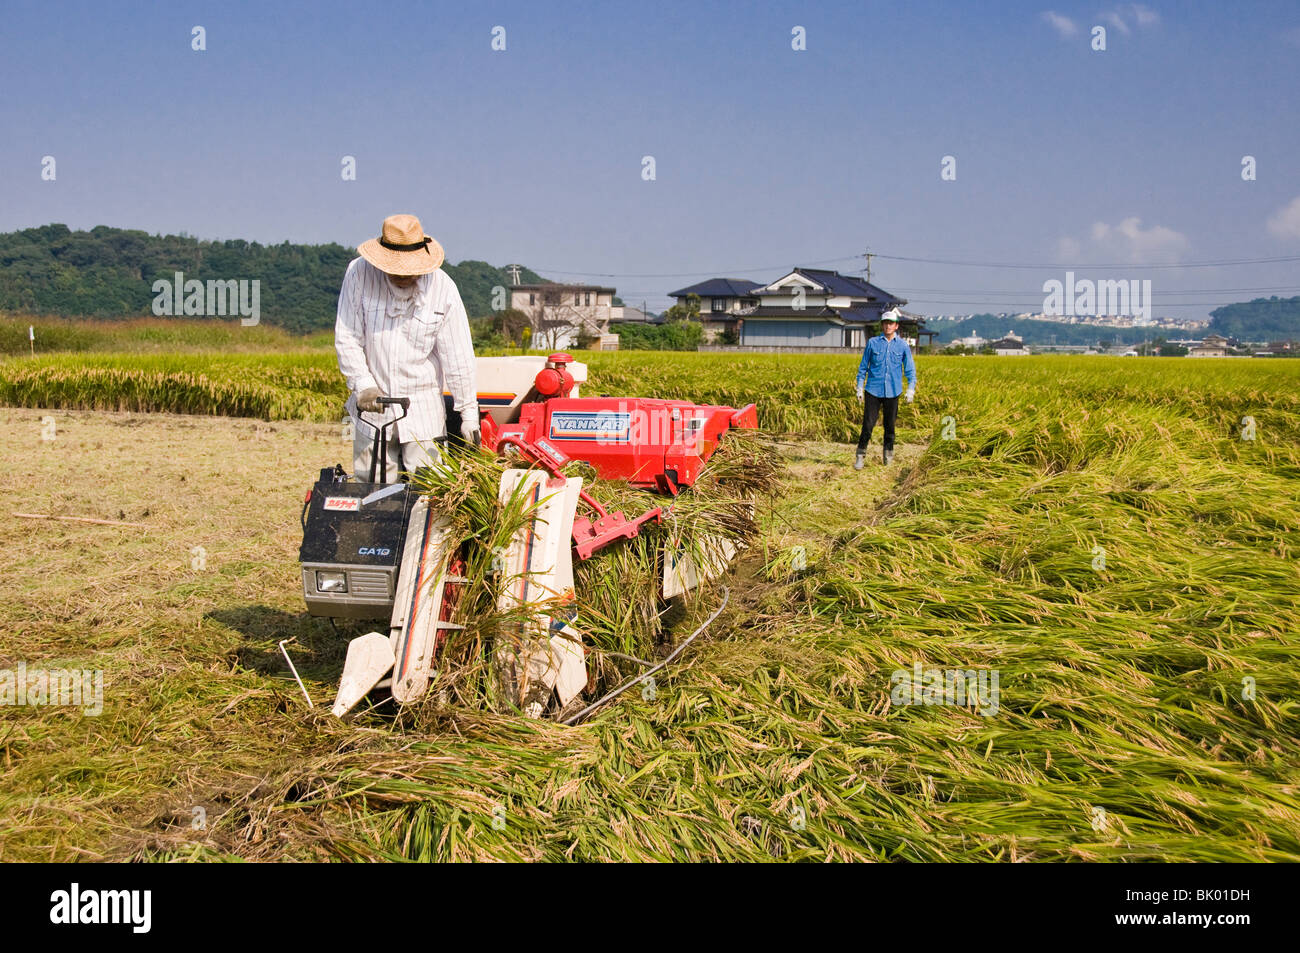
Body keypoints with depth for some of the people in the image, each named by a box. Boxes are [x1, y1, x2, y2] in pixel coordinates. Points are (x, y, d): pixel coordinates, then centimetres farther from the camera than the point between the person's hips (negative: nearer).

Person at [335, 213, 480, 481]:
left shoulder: (442, 288, -9)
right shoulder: (359, 273, -8)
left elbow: (458, 357, -5)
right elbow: (347, 338, -3)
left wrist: (468, 413, -4)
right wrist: (363, 385, -14)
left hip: (423, 408, -1)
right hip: (373, 405, 1)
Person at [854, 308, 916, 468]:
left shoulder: (903, 345, 4)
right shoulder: (872, 343, 3)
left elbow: (910, 369, 7)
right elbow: (863, 366, 9)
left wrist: (911, 388, -5)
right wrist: (860, 387, 4)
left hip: (892, 392, 1)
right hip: (873, 390, -1)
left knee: (890, 425, 9)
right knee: (868, 424, -6)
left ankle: (888, 456, 24)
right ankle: (860, 456, 3)